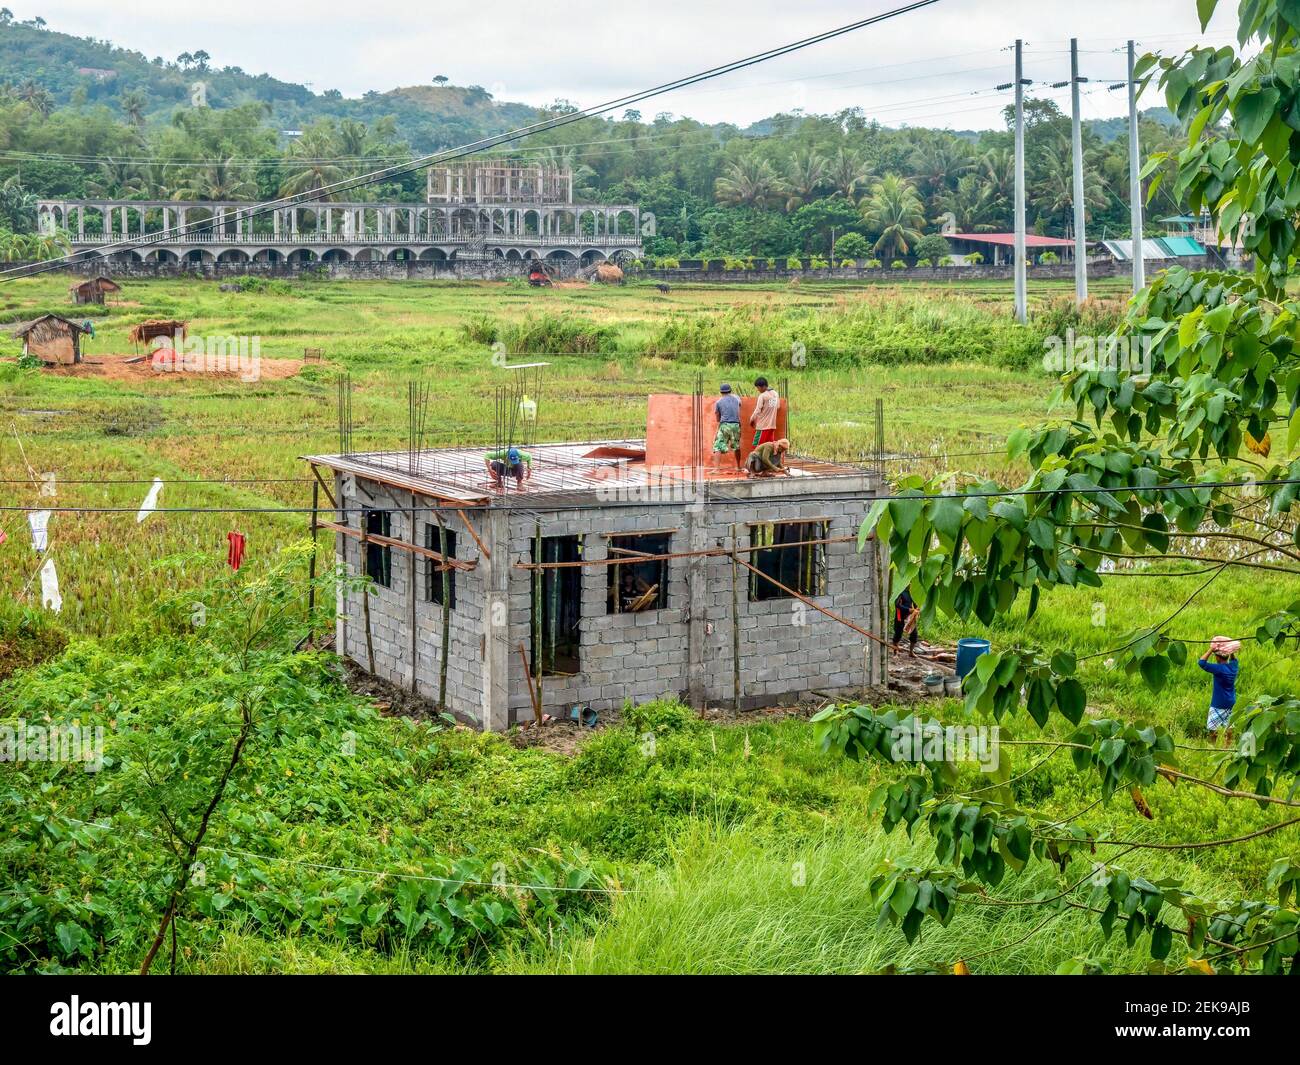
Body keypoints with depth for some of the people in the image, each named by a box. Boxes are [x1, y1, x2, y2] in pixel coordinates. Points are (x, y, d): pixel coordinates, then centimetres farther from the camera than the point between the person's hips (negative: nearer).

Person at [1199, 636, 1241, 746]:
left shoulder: (1219, 669, -20)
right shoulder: (1233, 666, 1)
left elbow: (1201, 662, -24)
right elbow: (1234, 659, 26)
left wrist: (1211, 649, -21)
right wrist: (1231, 651, 10)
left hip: (1218, 705, -7)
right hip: (1231, 703, 7)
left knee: (1212, 728, -2)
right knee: (1228, 726, 12)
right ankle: (1228, 747, 16)